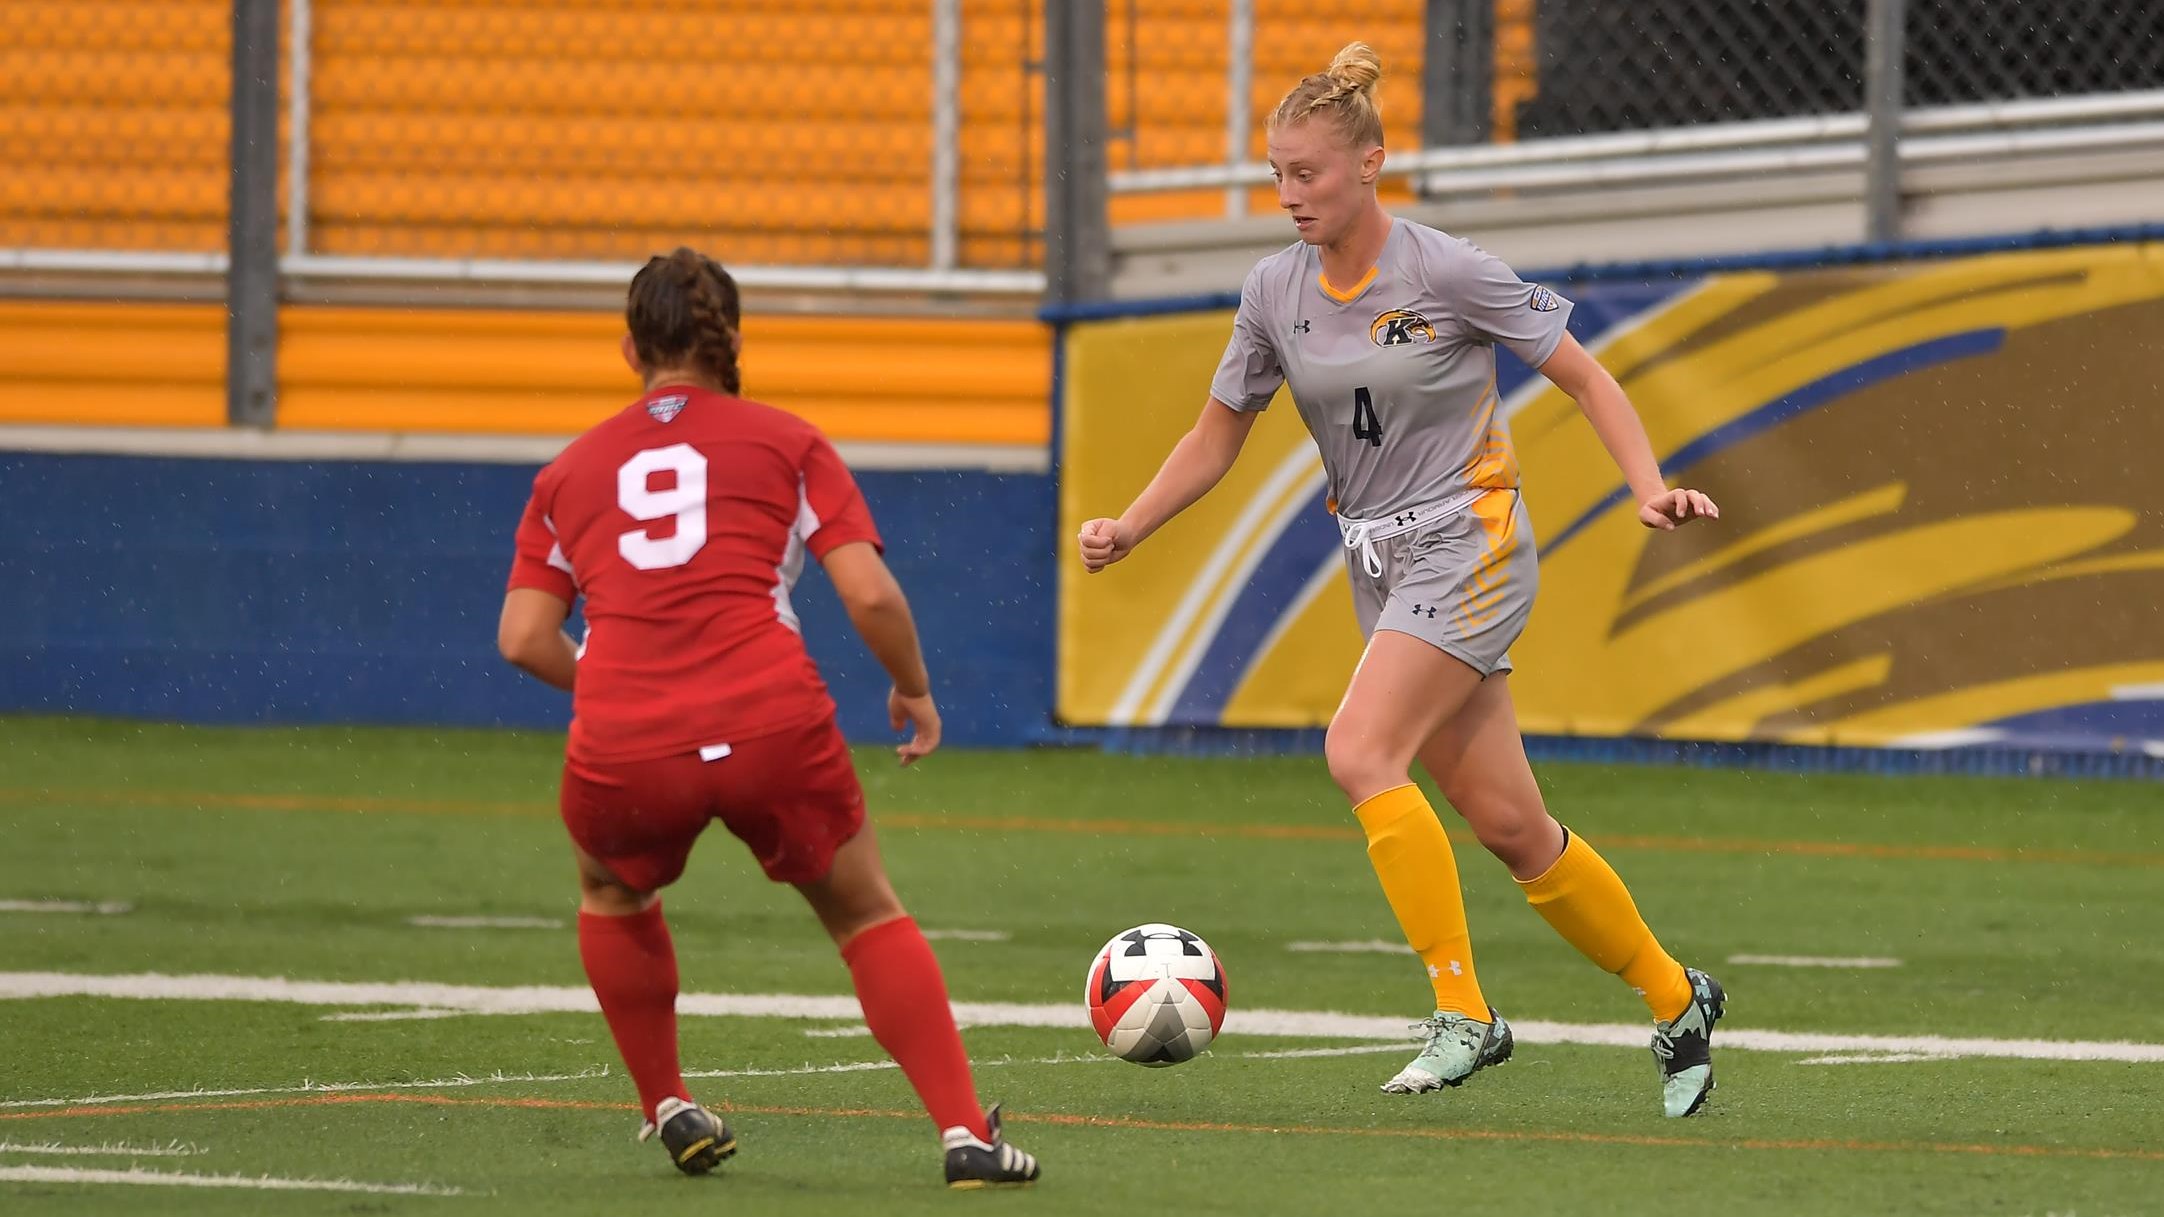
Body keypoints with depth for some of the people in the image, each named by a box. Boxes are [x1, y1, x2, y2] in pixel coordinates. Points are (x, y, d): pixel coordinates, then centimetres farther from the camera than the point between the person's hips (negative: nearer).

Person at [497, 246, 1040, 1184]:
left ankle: (668, 1110, 31)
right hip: (773, 727, -1)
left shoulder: (570, 471, 18)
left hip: (620, 753, 1)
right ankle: (966, 1134, 10)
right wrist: (914, 689, 19)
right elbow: (870, 593, 2)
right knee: (866, 912, 19)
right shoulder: (785, 442, 11)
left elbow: (524, 636, 11)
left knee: (613, 892, 34)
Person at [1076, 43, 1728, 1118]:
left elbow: (1585, 377, -6)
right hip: (1380, 565, 6)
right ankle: (1675, 1000, 21)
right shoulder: (1276, 293, 3)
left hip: (1469, 545, -6)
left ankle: (1462, 1013, -18)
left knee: (1360, 753, -24)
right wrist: (1126, 530, 1)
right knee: (1507, 825, 5)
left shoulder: (1446, 273, -13)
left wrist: (1650, 488, -19)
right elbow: (1215, 436, 12)